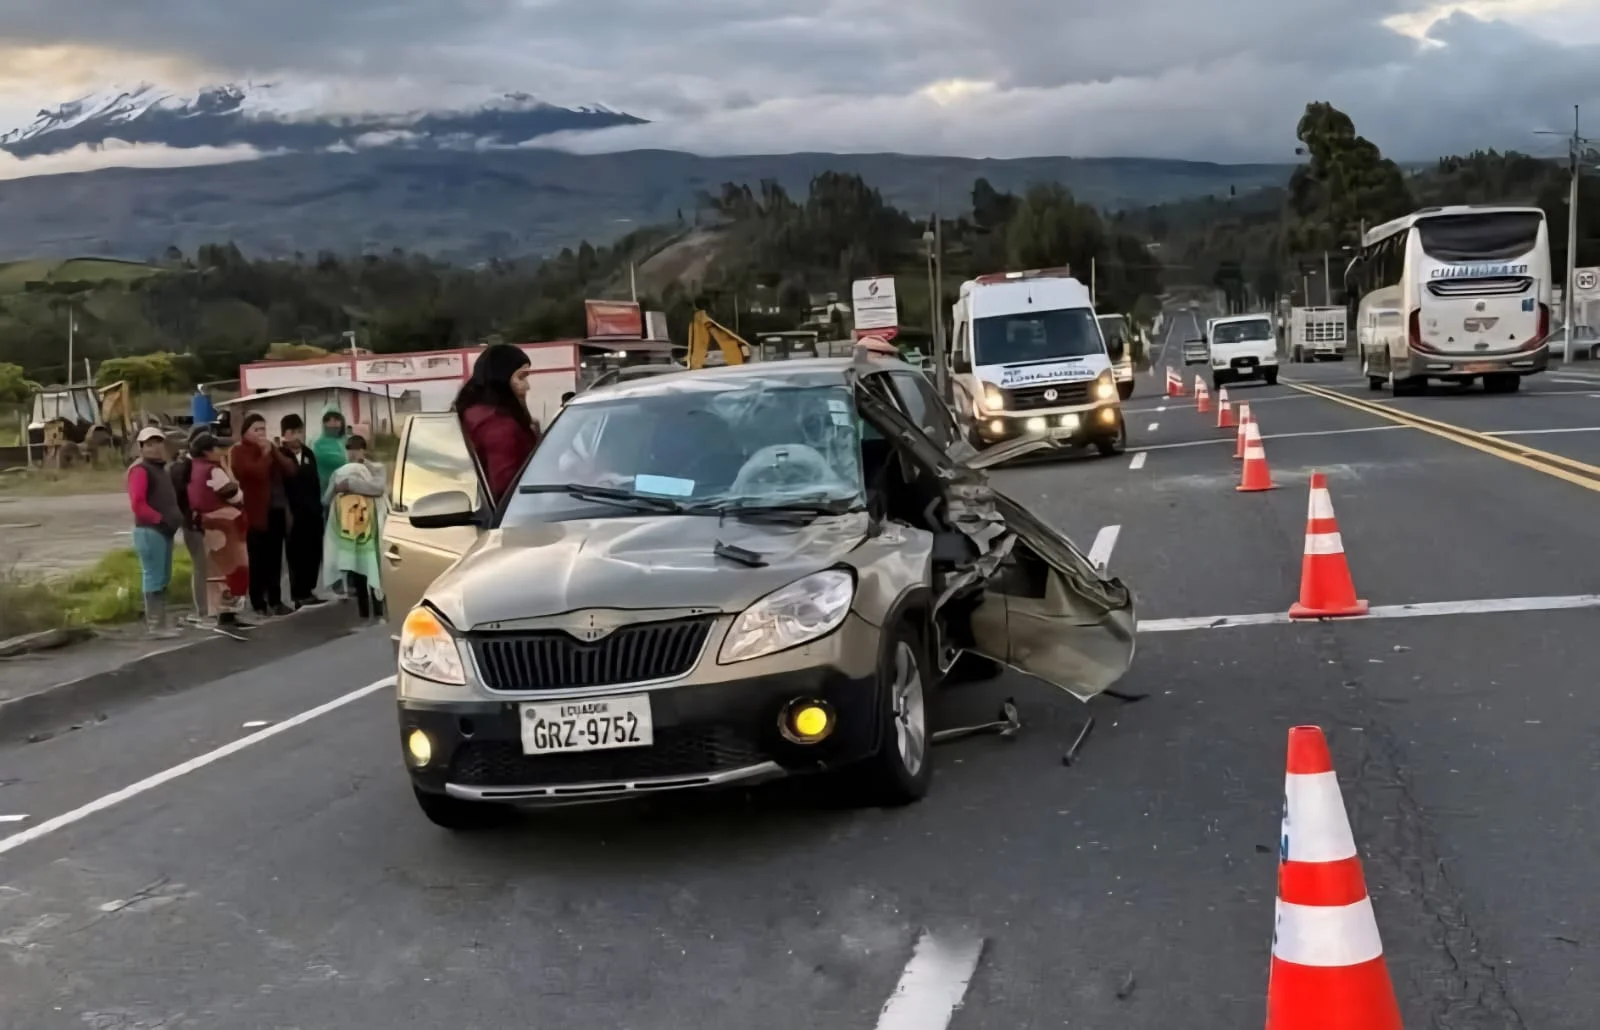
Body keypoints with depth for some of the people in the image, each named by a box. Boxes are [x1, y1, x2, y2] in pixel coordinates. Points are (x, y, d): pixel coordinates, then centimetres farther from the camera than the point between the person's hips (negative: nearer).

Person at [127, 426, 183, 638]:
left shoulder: (162, 470, 21)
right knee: (154, 577, -9)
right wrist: (161, 519, -21)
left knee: (164, 578, 12)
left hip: (164, 530, 10)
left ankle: (159, 622, 19)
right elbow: (137, 504, -18)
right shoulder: (140, 470, -8)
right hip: (150, 531, -10)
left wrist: (177, 517, 10)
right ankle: (154, 624, -8)